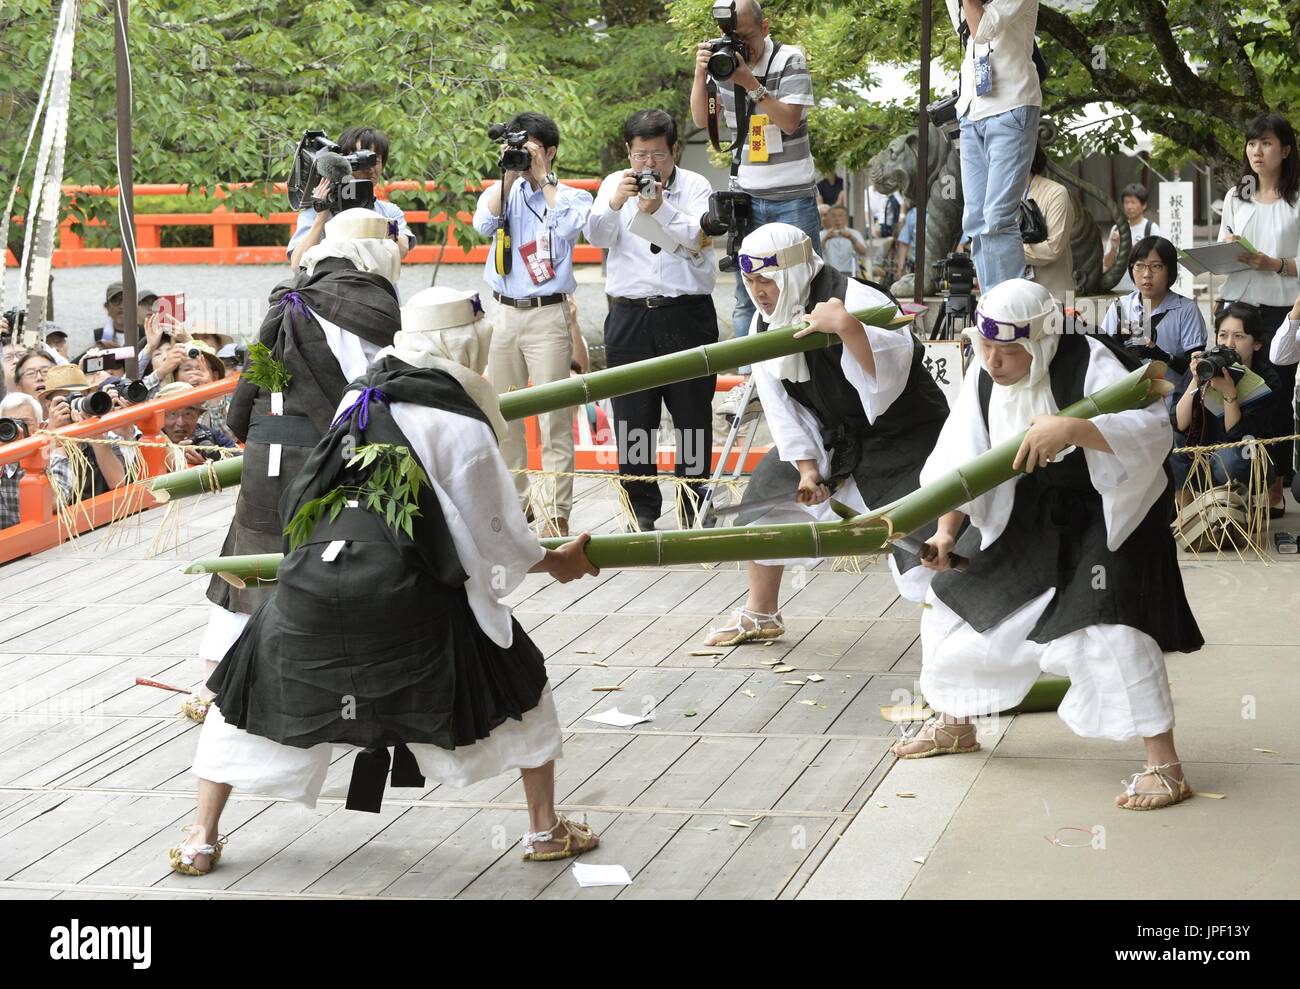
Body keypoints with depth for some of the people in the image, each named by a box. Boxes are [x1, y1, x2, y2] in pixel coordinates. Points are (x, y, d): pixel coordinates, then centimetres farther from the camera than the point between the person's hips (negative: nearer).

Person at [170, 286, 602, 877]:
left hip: (309, 586, 4)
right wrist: (555, 563, 24)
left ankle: (201, 840, 21)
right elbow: (495, 538, 4)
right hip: (403, 600, -4)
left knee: (249, 691, 24)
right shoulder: (460, 426, -1)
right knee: (516, 677, 17)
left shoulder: (357, 400, 15)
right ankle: (545, 829, 22)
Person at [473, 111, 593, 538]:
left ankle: (557, 515, -7)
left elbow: (569, 226, -16)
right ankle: (511, 506, 16)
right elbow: (484, 224, -7)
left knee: (553, 419, -7)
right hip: (504, 312, 4)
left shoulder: (571, 196, 5)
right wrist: (509, 174, -8)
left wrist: (543, 176, -8)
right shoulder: (500, 193, 13)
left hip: (548, 315, -4)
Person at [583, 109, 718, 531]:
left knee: (692, 413, 3)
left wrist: (660, 209, -26)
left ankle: (693, 507, 12)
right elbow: (596, 235, -4)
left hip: (688, 316, -1)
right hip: (631, 316, 1)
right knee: (633, 416, 1)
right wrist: (615, 204, -23)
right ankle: (640, 508, 7)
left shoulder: (695, 186, 4)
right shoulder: (615, 184, 10)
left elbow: (698, 239, -11)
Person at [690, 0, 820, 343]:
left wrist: (751, 83, -25)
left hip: (792, 199, -3)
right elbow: (701, 119, 0)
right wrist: (701, 73, -15)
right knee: (746, 299, 5)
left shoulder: (790, 60, -7)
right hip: (745, 197, 3)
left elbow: (789, 121, -16)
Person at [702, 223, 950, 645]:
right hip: (832, 435, 8)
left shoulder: (859, 302, -27)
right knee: (766, 493, 10)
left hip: (903, 433, -8)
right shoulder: (765, 321, -3)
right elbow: (781, 404, 1)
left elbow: (889, 376, -44)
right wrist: (806, 468, -6)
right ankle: (760, 615, 27)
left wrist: (847, 327, -58)